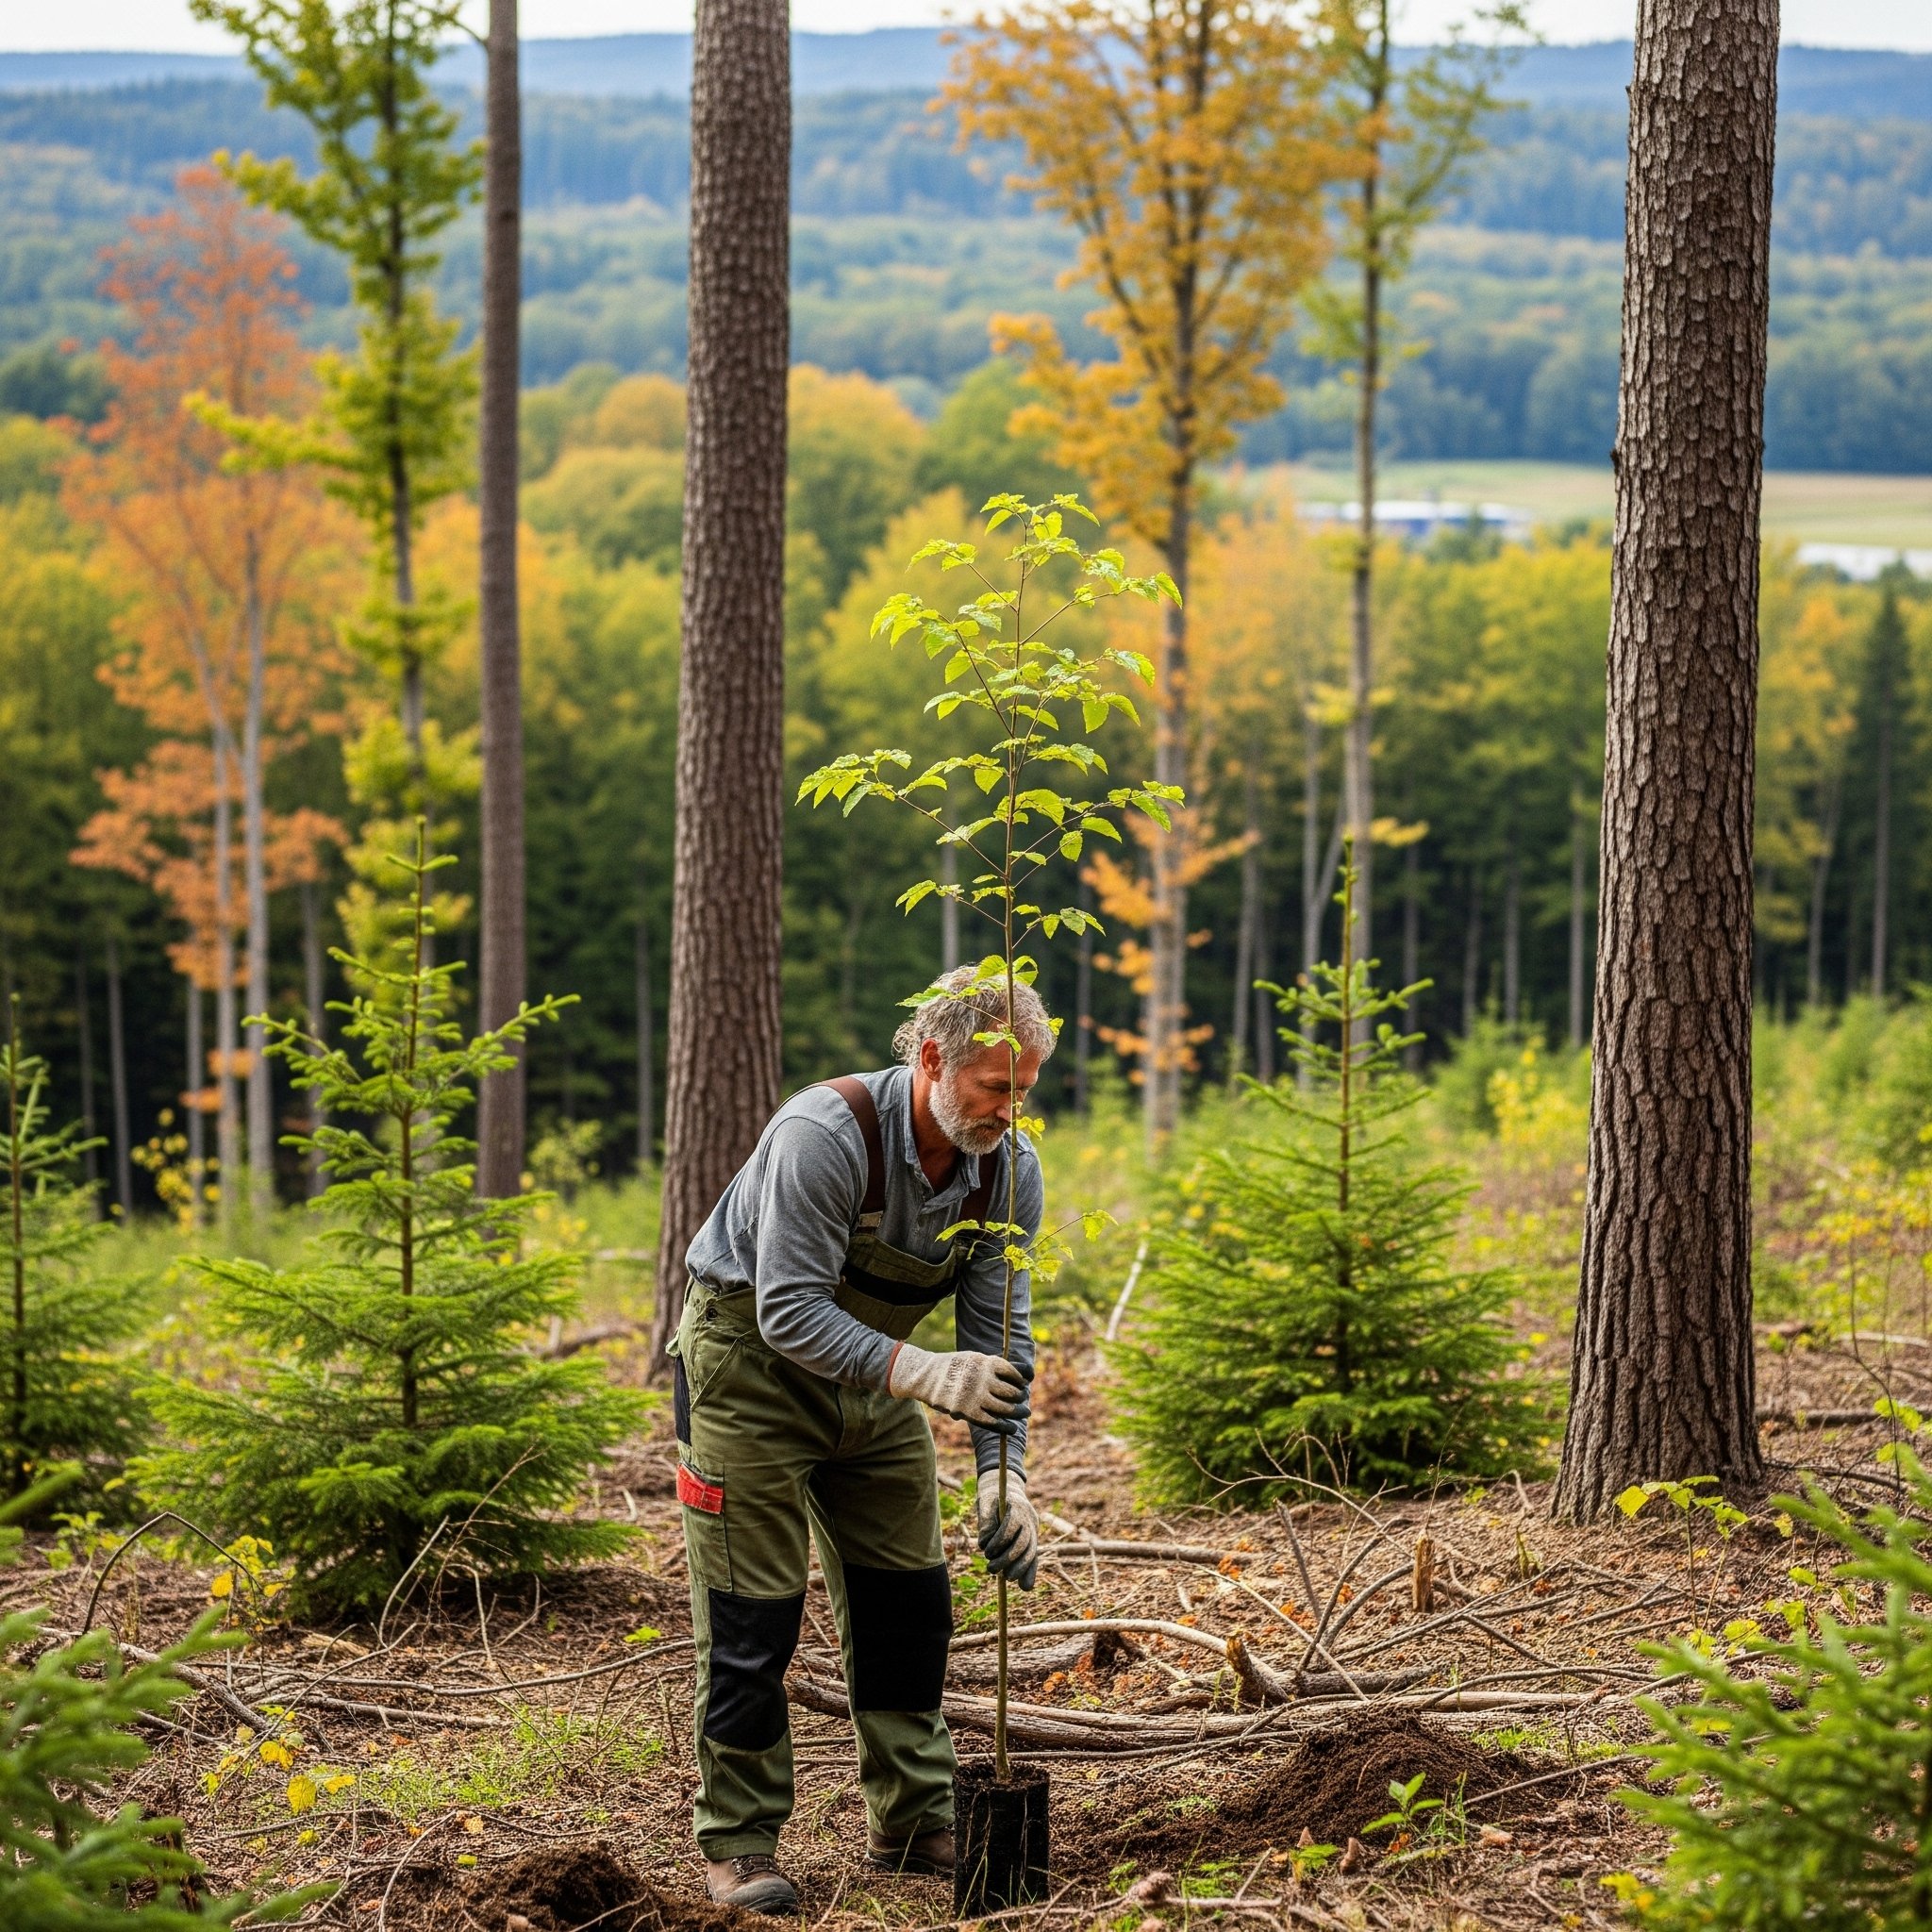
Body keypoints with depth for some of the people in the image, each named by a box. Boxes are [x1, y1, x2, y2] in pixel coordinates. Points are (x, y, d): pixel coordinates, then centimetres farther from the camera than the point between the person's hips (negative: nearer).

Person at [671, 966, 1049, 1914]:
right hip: (752, 1354, -6)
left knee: (908, 1595, 7)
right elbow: (791, 1310, -32)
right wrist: (920, 1372, -43)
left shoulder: (1009, 1170, -12)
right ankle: (739, 1842, 3)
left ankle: (911, 1822, 19)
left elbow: (998, 1334, -6)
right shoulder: (825, 1134, -31)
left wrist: (1002, 1470, -16)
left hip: (870, 1367, 6)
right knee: (754, 1611, -7)